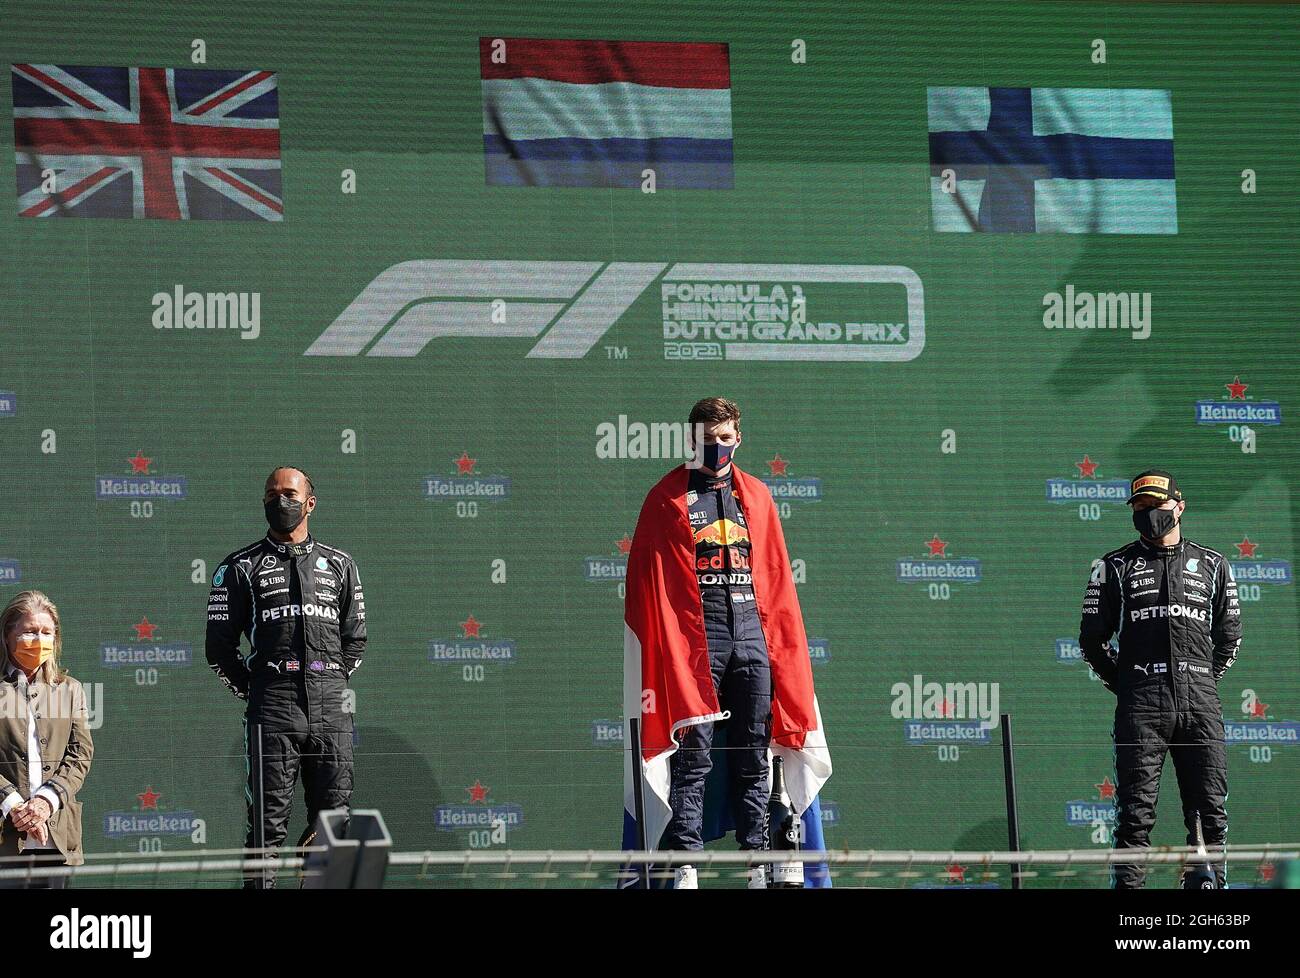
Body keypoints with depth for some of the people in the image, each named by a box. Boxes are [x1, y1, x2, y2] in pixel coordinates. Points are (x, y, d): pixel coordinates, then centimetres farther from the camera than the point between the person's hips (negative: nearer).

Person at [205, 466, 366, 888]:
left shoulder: (339, 565, 16)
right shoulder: (241, 568, 8)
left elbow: (355, 639, 21)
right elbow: (220, 647, 8)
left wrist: (332, 683, 11)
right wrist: (252, 690, 3)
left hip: (331, 710, 3)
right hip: (273, 711, -3)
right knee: (268, 821, -5)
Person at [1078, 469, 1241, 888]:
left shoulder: (1212, 565, 16)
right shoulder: (1115, 567, 11)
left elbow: (1229, 637, 20)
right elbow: (1092, 638, 11)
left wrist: (1203, 682, 12)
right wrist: (1124, 685, 5)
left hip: (1200, 706, 2)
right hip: (1142, 707, -2)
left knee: (1209, 811, 0)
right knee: (1136, 811, -6)